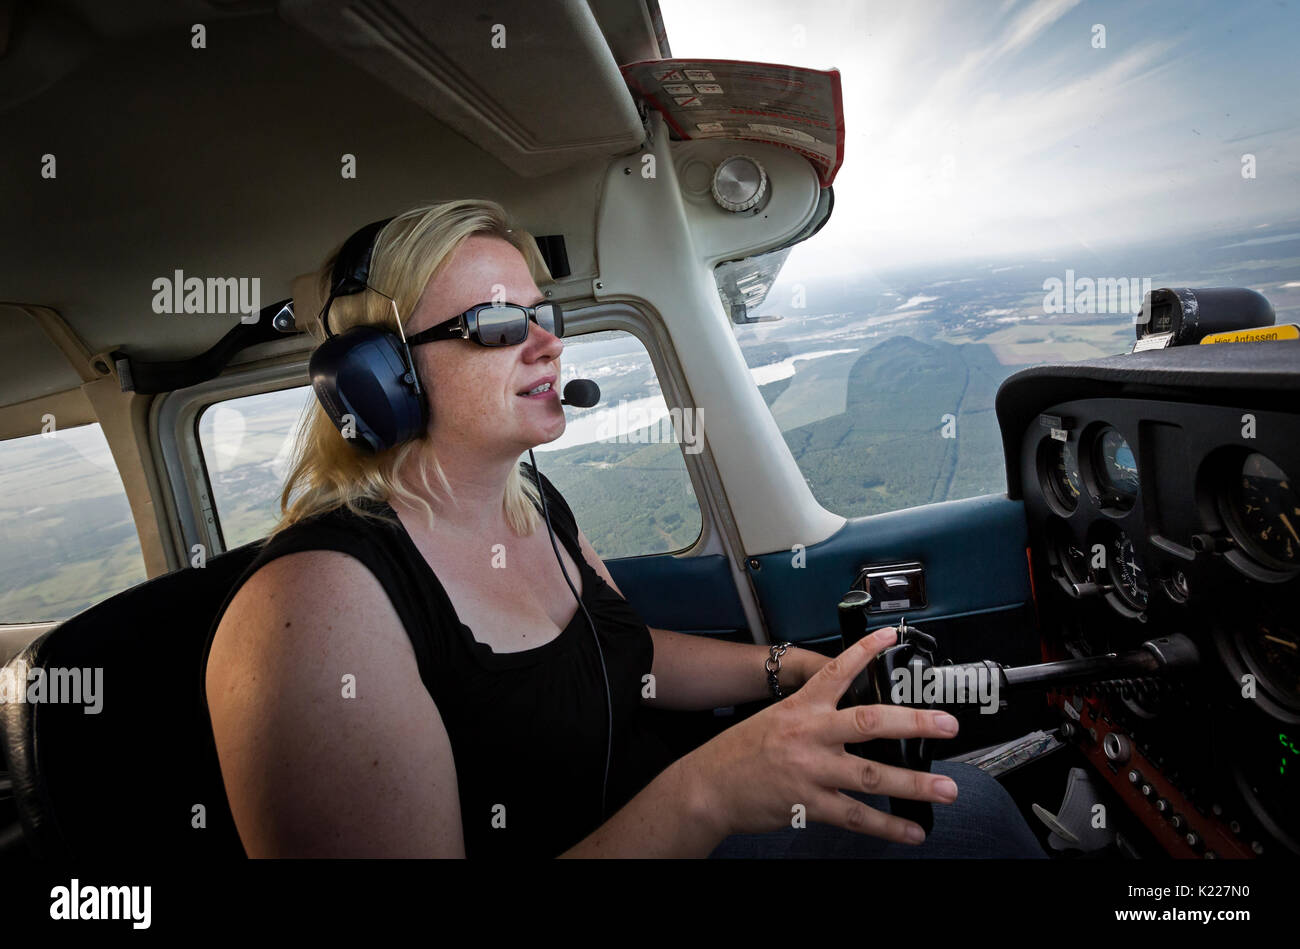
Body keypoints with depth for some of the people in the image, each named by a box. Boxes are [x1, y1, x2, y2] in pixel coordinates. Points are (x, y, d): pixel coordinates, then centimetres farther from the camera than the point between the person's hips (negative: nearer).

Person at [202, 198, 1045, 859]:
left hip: (661, 818, 7)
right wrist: (706, 792, -37)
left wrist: (795, 669, -1)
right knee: (955, 819, -11)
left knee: (954, 791, 1)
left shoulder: (531, 500, -1)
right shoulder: (316, 605, -28)